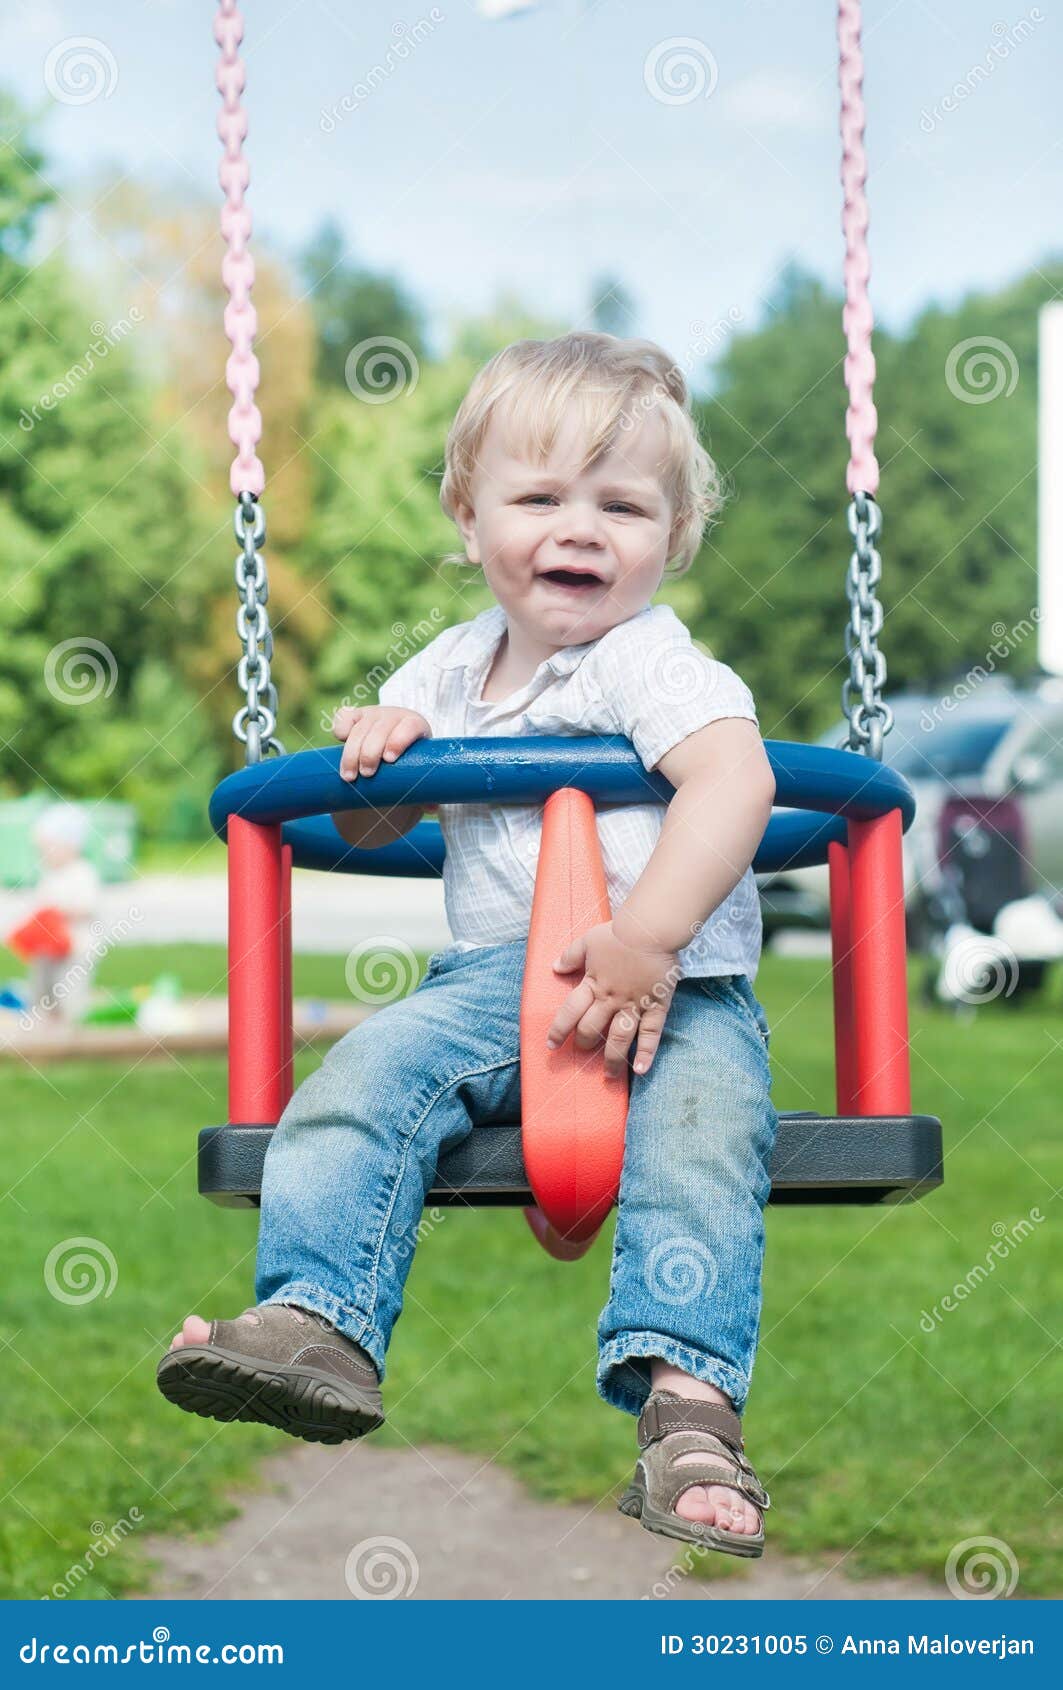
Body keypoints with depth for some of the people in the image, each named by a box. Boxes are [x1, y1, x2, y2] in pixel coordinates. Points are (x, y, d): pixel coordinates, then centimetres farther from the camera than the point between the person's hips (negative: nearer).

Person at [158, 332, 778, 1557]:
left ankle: (688, 1405, -36)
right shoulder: (451, 669, 17)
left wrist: (648, 938, -34)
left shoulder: (654, 662, -4)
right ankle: (319, 1320, -26)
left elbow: (736, 776, -24)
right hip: (494, 976, 5)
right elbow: (369, 830, 29)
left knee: (699, 1133, -32)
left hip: (677, 991, -5)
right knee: (365, 1073, -21)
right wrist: (379, 746, 4)